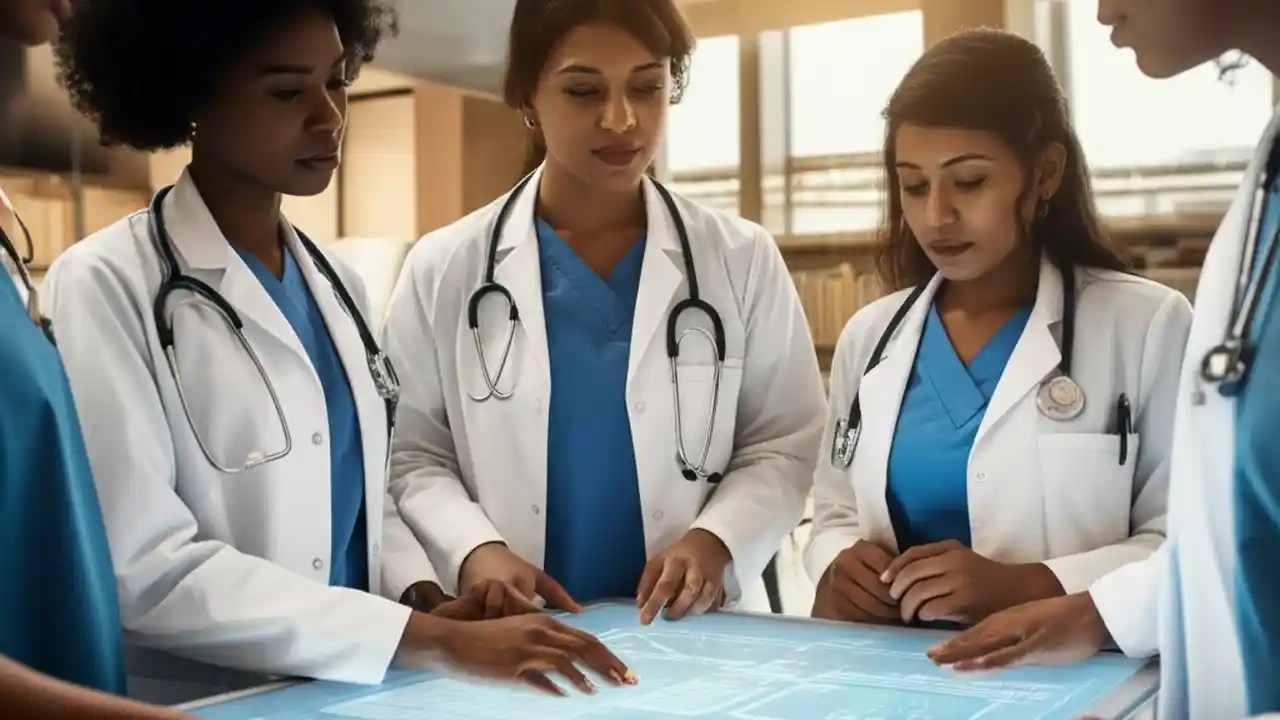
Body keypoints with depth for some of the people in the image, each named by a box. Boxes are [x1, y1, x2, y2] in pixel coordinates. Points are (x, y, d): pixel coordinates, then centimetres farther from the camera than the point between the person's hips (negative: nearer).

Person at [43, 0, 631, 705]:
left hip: (349, 687, 5)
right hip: (202, 697, -5)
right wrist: (433, 638, -22)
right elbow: (146, 570, -18)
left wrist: (424, 597, -6)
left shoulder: (336, 282, 6)